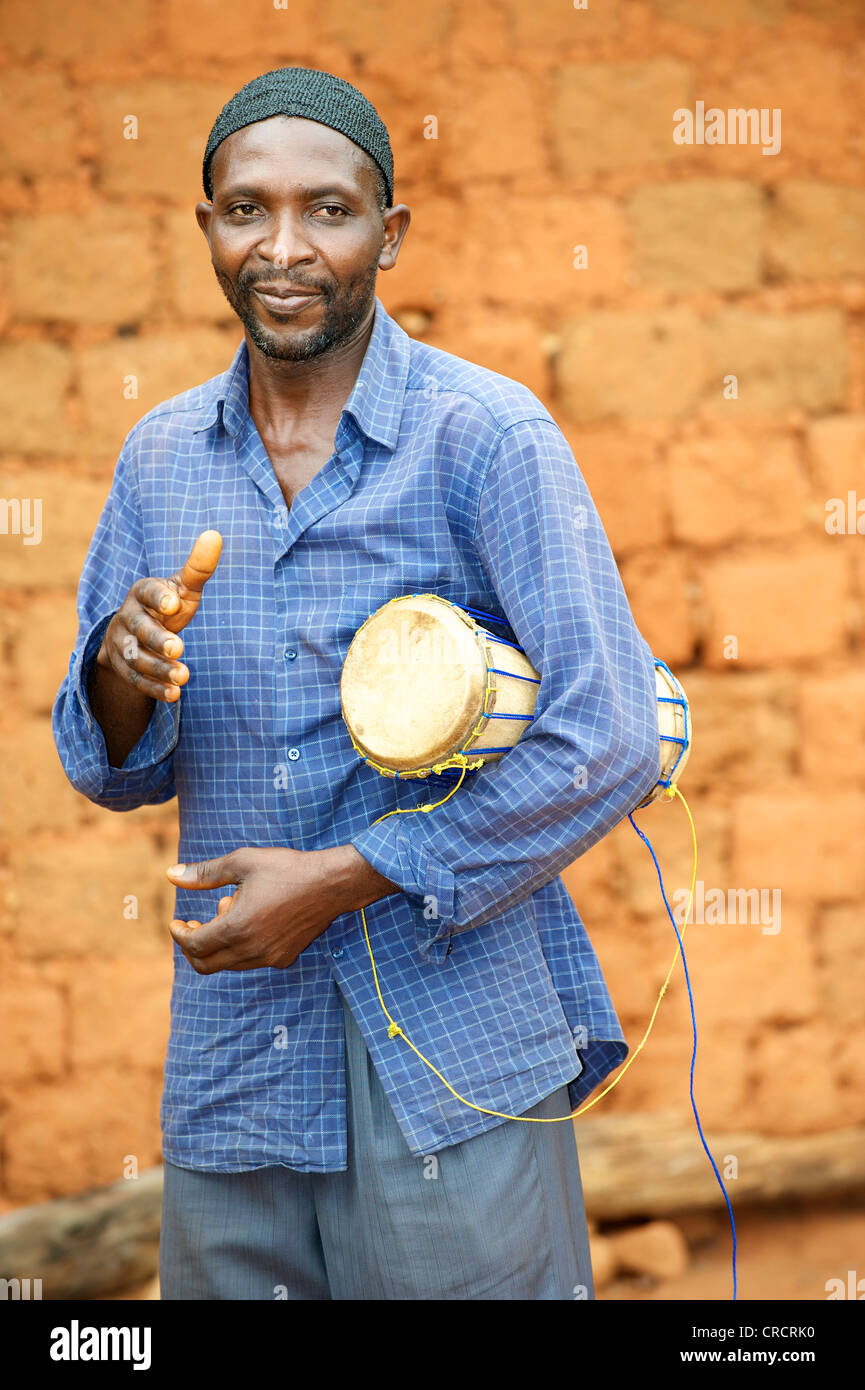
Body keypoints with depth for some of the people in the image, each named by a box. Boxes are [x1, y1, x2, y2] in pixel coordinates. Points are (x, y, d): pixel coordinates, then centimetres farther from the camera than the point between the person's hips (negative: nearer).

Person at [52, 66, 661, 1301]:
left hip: (451, 1059, -4)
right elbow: (112, 775, 13)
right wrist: (121, 674, -11)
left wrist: (342, 878, -13)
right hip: (228, 1069, 5)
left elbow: (608, 745, -13)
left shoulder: (488, 436, -9)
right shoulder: (160, 458, 8)